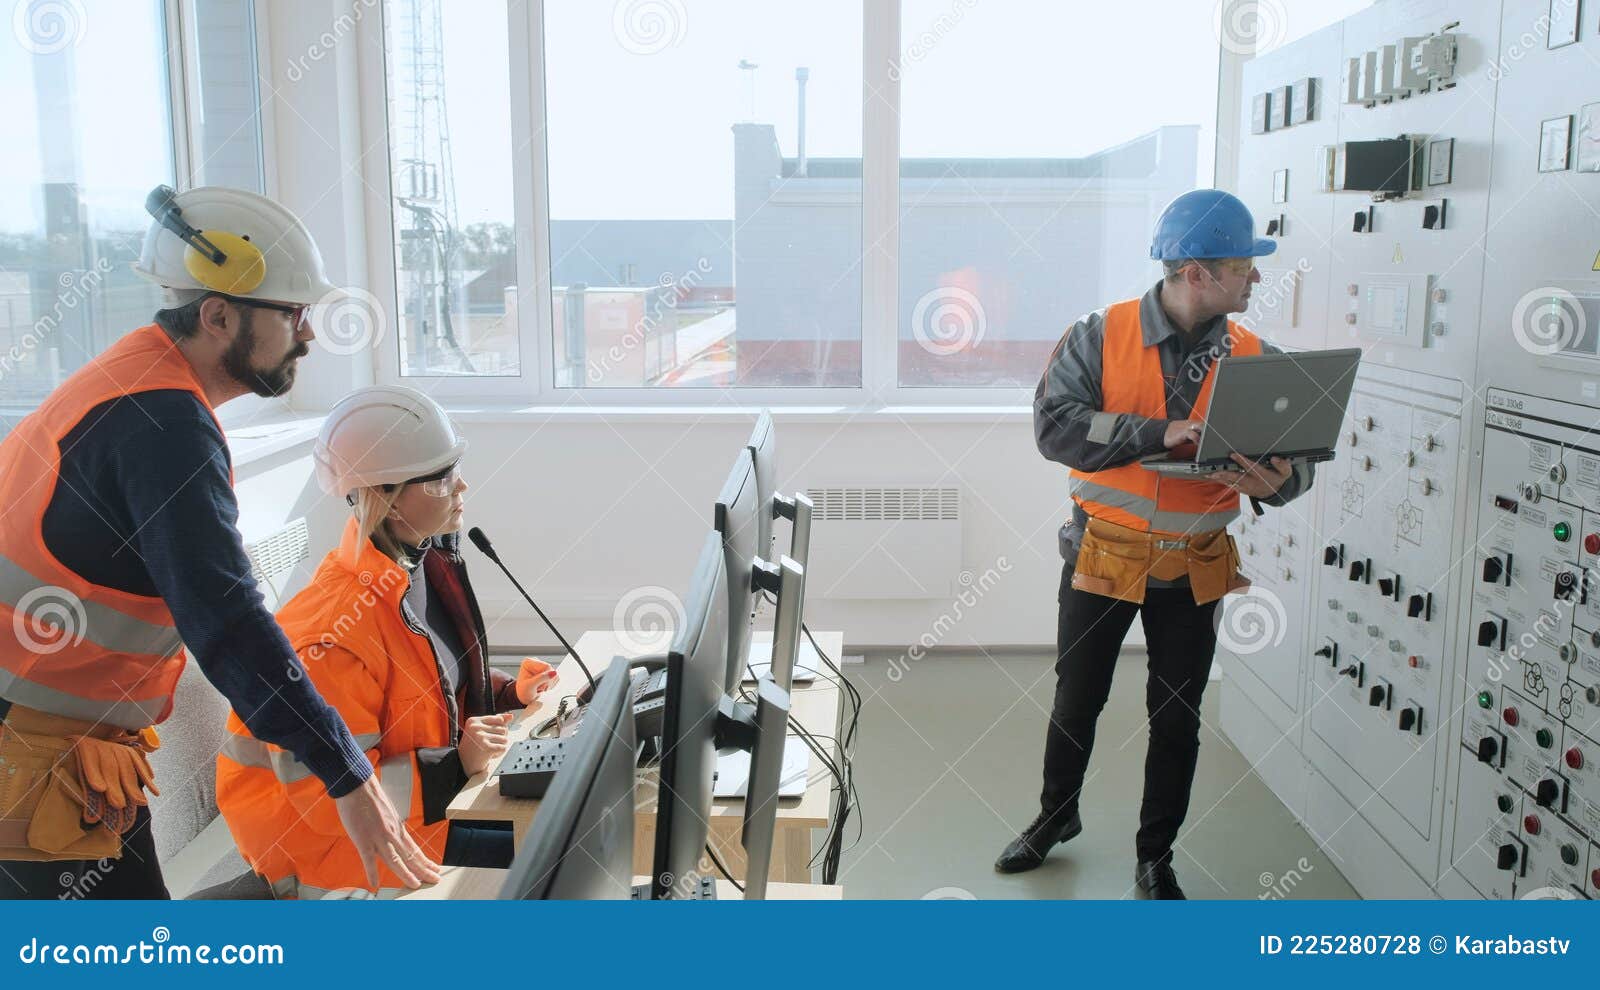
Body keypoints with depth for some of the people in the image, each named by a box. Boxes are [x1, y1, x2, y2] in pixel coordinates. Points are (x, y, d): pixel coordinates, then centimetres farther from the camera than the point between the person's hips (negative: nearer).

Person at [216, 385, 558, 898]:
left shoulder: (426, 562, -1)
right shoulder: (330, 632, -29)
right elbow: (327, 796, -24)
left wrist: (508, 692, 3)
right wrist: (455, 766, -26)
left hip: (432, 789, 8)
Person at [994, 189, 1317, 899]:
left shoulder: (1252, 356, -2)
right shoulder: (1101, 335, -11)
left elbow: (1294, 456, -2)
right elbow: (1053, 424, -21)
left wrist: (1279, 480, -26)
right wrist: (1160, 433, -29)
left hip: (1194, 571, 2)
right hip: (1103, 557, -2)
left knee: (1177, 718, 12)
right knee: (1076, 701, 14)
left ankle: (1156, 858, 32)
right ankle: (1057, 814, 41)